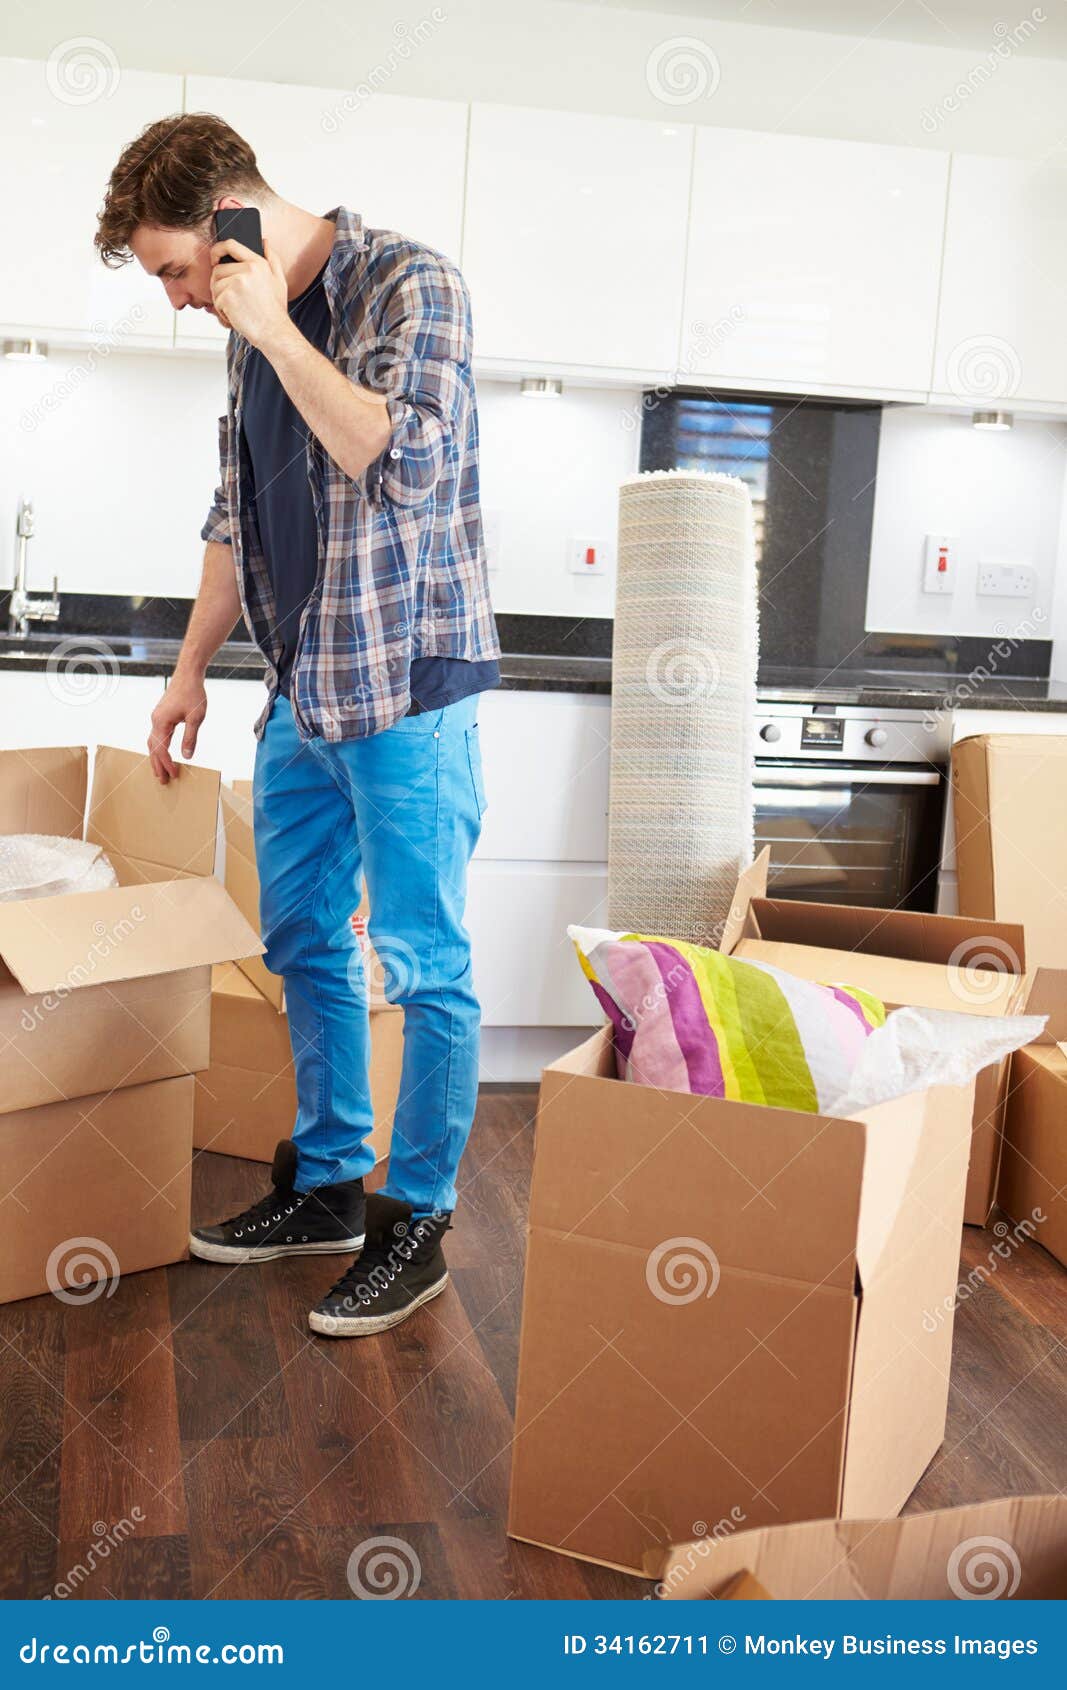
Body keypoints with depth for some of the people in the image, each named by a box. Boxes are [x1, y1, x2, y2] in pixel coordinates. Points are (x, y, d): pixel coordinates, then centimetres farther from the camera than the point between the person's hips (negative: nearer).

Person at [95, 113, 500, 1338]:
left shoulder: (409, 283, -8)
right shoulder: (251, 332, 13)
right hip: (302, 688, 8)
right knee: (302, 942, 13)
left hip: (406, 683, -8)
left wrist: (272, 325, -16)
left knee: (423, 961, -2)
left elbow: (401, 456, -23)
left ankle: (416, 1221, 11)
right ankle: (326, 1186, 28)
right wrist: (191, 668, 19)